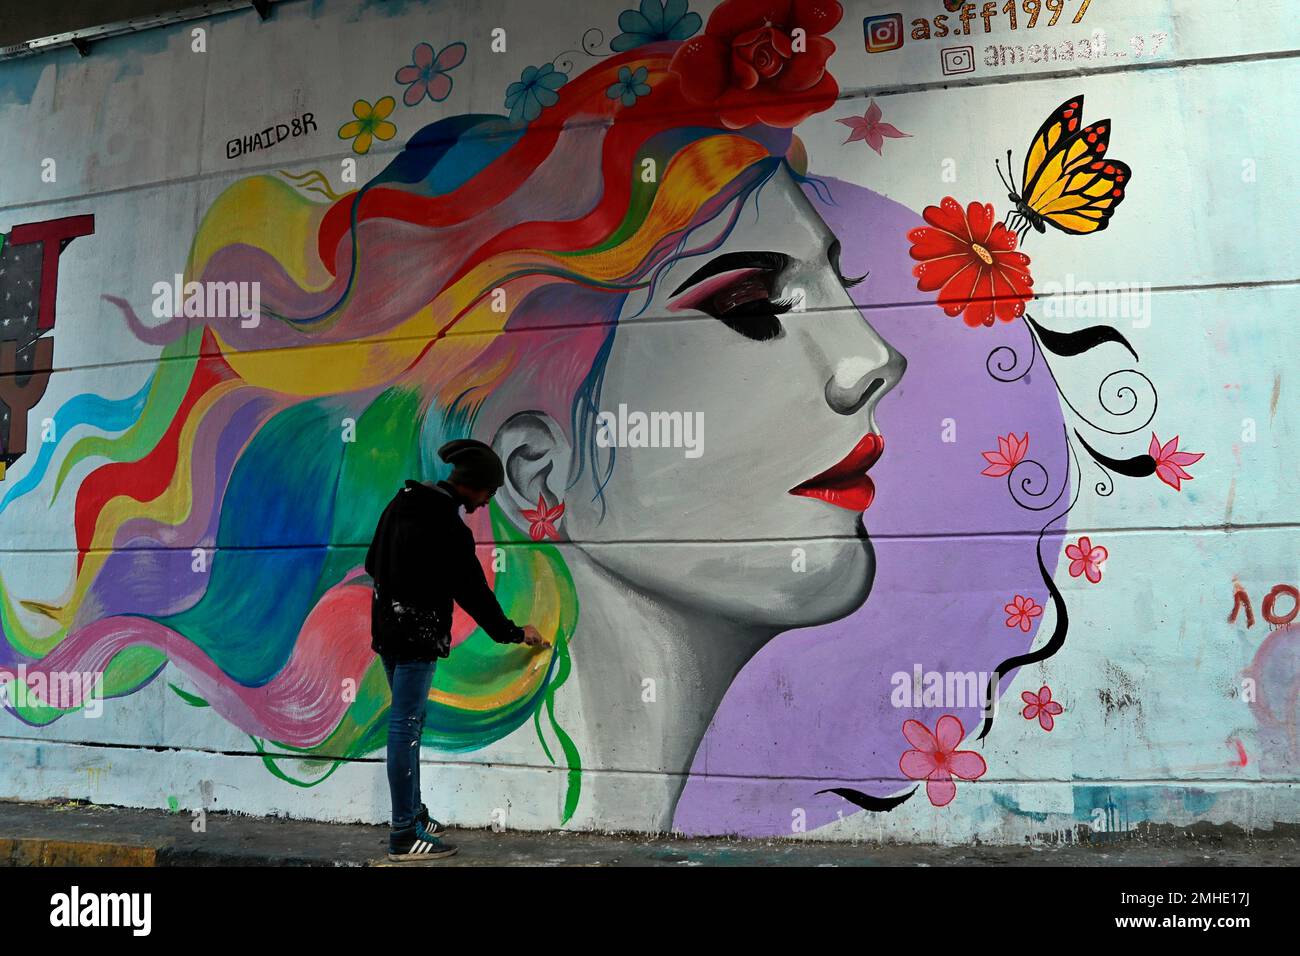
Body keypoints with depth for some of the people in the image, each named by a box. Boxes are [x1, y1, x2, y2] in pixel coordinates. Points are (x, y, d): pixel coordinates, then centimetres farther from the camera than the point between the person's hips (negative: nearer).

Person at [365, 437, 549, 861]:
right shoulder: (448, 529, -20)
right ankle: (404, 836, 4)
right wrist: (514, 632, -1)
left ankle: (412, 813, 29)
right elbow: (474, 592, -14)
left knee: (409, 722, 18)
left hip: (387, 630, 9)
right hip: (417, 637, -9)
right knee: (406, 727, -4)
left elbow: (372, 563, 16)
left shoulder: (402, 501, 6)